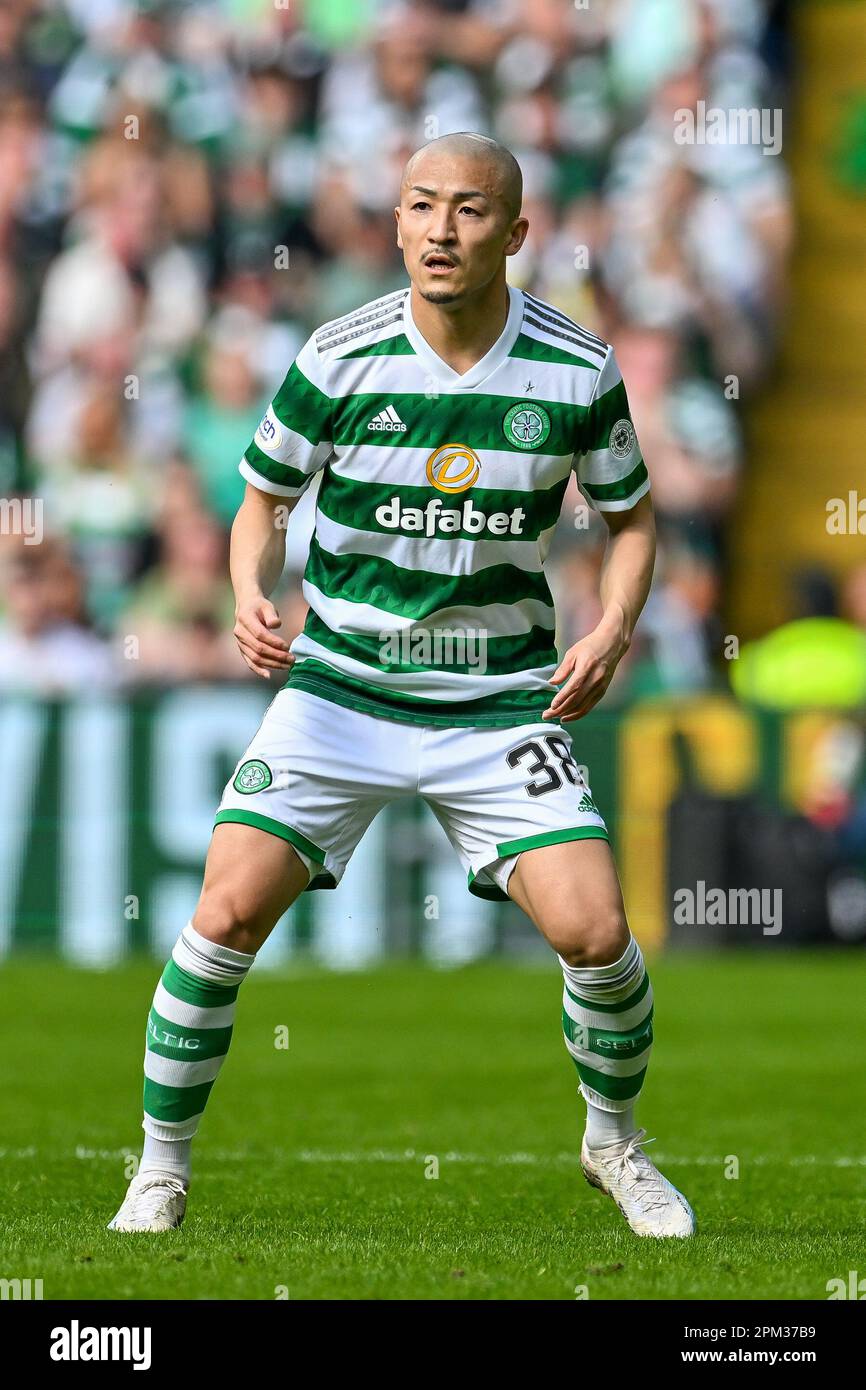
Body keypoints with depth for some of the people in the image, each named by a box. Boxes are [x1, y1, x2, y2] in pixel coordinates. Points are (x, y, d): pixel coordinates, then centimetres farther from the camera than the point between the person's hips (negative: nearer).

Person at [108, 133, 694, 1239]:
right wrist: (252, 596, -12)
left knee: (595, 933, -13)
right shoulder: (336, 358, -8)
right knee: (229, 910, -15)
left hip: (503, 700, 0)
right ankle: (162, 1165, 4)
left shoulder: (578, 370, -6)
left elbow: (630, 516, 10)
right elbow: (264, 499, 7)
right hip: (340, 683, 0)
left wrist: (611, 633, -8)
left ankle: (614, 1140, 17)